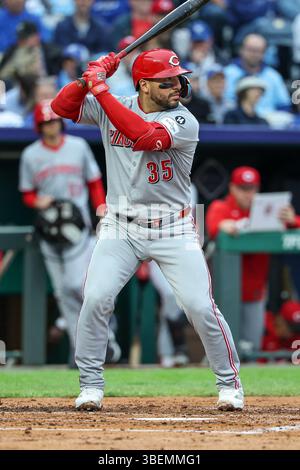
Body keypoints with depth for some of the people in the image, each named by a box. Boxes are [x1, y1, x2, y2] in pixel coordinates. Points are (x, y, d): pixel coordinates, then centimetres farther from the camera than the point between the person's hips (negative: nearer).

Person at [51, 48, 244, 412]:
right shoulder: (111, 108, 2)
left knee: (201, 306, -10)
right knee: (95, 299, -13)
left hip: (173, 231, -2)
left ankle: (230, 384, 8)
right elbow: (61, 107, 0)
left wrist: (101, 89, -27)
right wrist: (92, 76, -16)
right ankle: (90, 386, 2)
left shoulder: (184, 122, -12)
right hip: (120, 228, 2)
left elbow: (145, 136, -28)